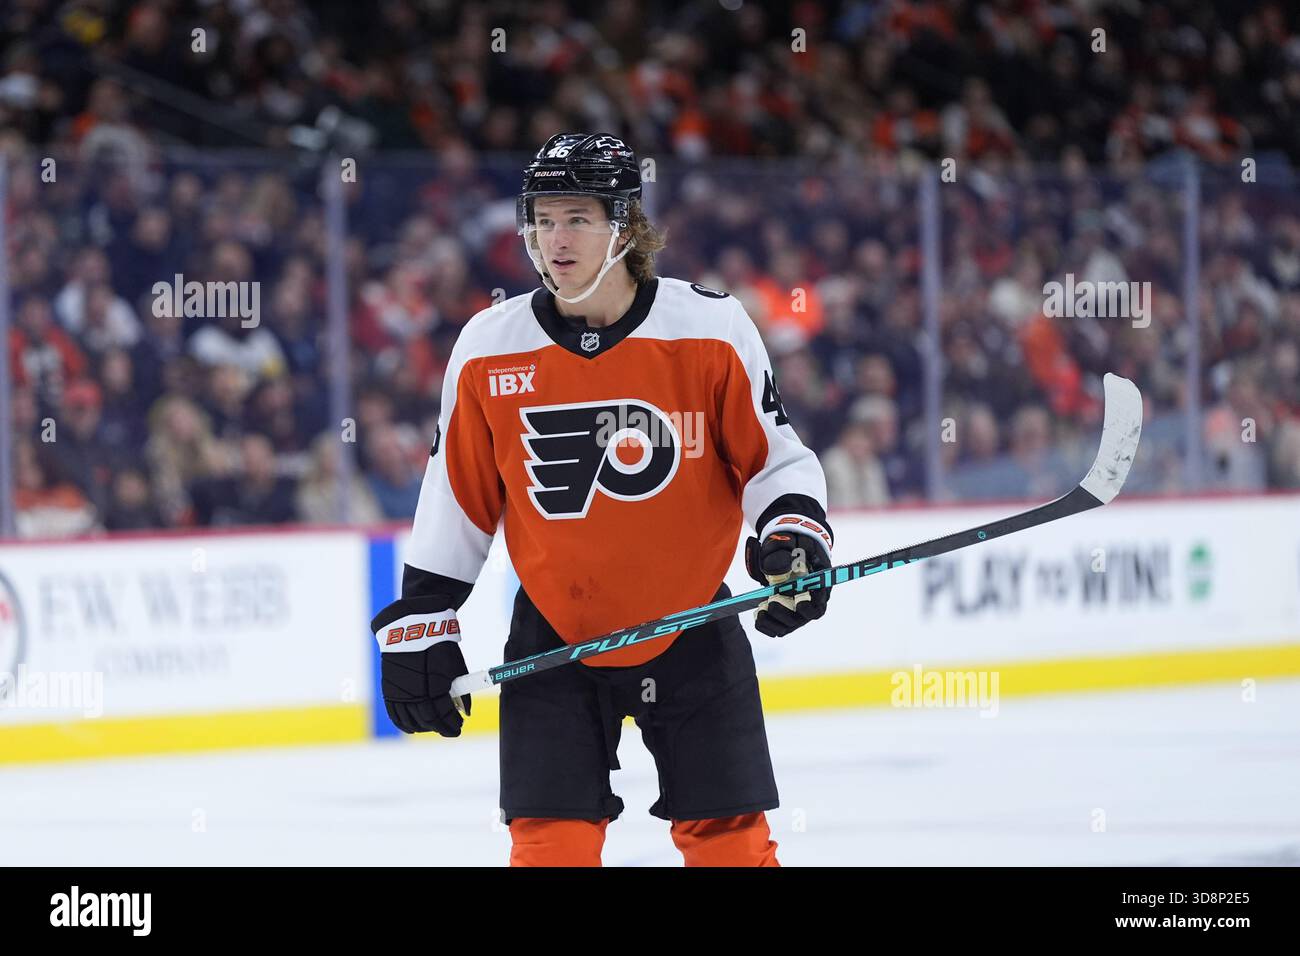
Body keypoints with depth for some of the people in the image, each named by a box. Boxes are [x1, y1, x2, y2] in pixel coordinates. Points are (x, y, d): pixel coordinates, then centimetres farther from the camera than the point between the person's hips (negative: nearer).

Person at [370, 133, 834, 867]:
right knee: (550, 842, -4)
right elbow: (457, 501, 5)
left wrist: (795, 536, -18)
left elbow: (775, 457, -1)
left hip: (691, 630, -1)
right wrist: (419, 621, 3)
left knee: (729, 837, 1)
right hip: (554, 635, 1)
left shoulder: (712, 329, -10)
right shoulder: (489, 350, -4)